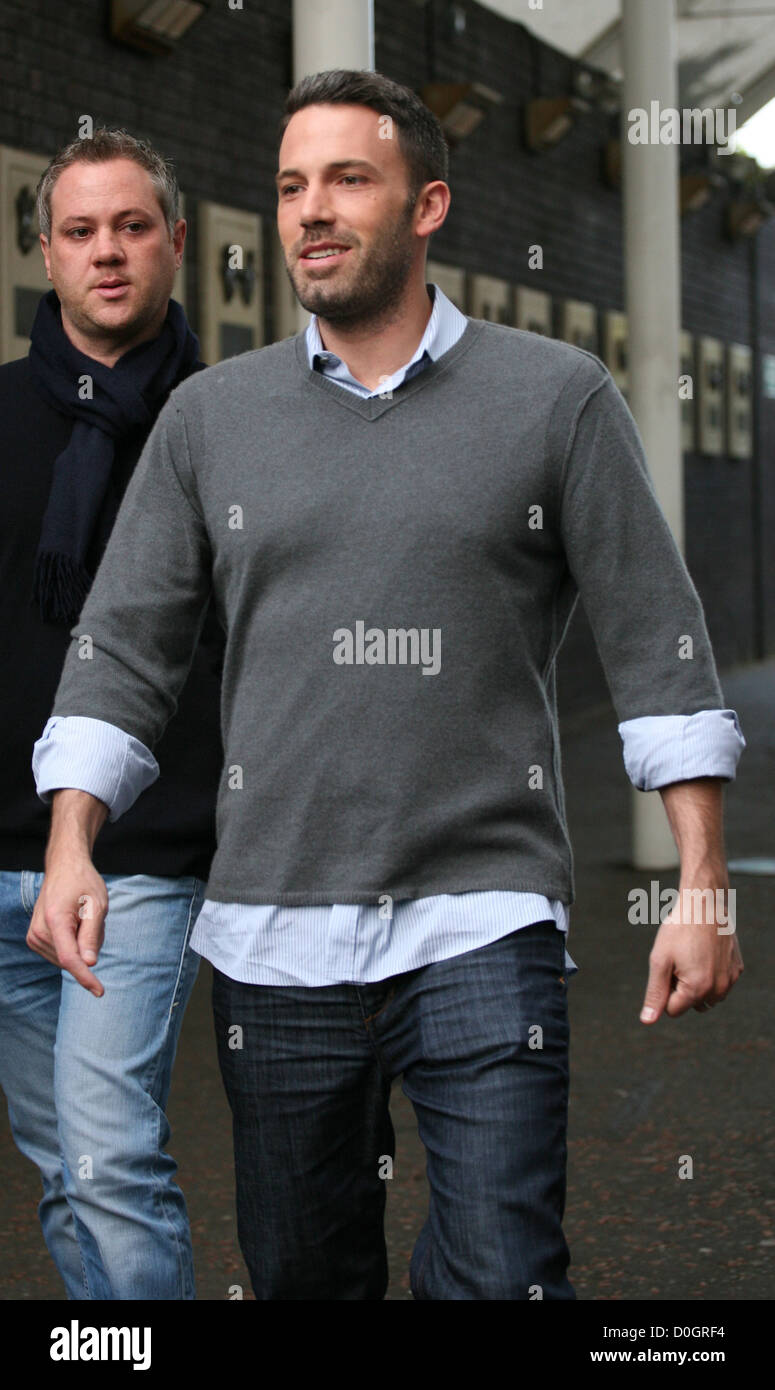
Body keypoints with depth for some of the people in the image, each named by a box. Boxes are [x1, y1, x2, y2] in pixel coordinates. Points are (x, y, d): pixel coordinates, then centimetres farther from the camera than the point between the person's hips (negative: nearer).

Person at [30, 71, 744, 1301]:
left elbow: (657, 644, 2)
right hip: (271, 934, 3)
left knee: (500, 1275, -10)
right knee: (302, 1278, 10)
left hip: (483, 925, -2)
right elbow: (125, 645, 10)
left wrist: (701, 886, -4)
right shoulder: (210, 416, 10)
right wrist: (71, 845, -4)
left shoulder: (557, 399, 3)